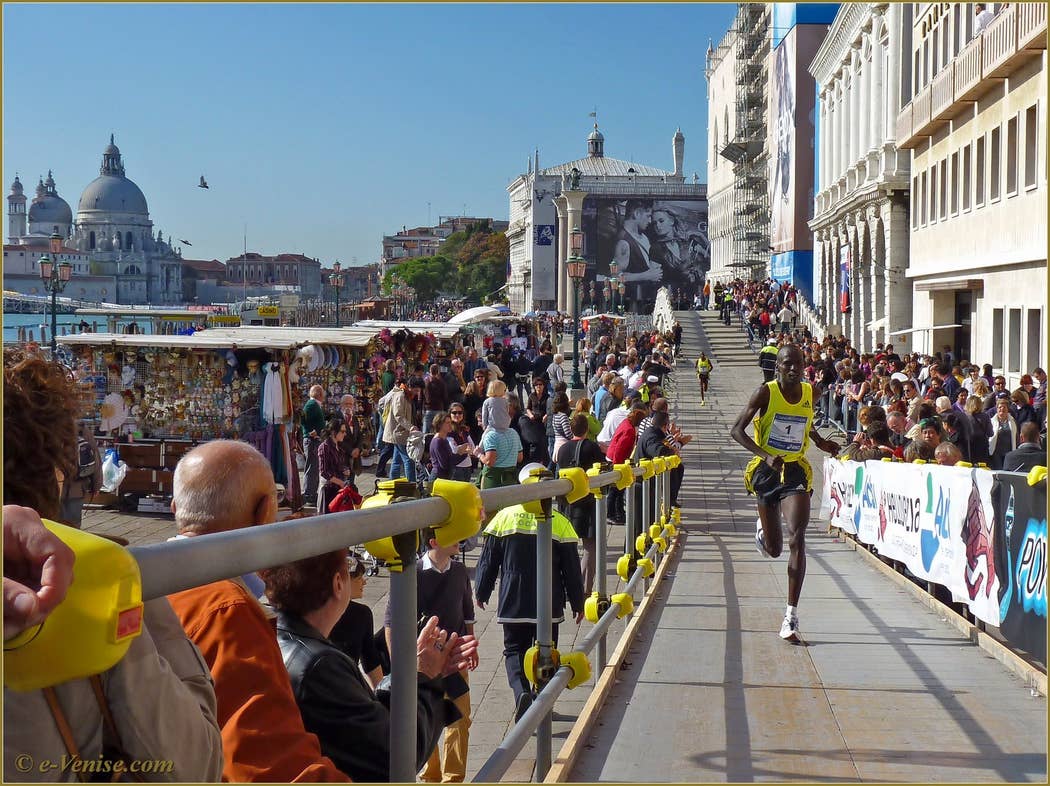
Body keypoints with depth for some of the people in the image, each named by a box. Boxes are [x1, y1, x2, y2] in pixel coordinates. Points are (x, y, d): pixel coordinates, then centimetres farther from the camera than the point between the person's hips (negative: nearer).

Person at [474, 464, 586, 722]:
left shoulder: (505, 517, -5)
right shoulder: (560, 522, -5)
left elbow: (488, 561, 1)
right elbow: (571, 569, -1)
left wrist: (481, 592, 15)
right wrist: (578, 603, 10)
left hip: (513, 604, 0)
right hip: (549, 605, 0)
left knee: (514, 650, 11)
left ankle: (521, 691, -14)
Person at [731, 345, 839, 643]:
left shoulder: (812, 393, 2)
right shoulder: (766, 392, -10)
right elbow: (737, 430, -12)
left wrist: (819, 442, 9)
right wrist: (766, 455, -25)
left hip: (796, 471, 1)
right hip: (767, 470, -1)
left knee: (797, 539, -18)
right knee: (774, 549, 9)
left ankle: (791, 616, -16)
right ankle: (762, 530, 51)